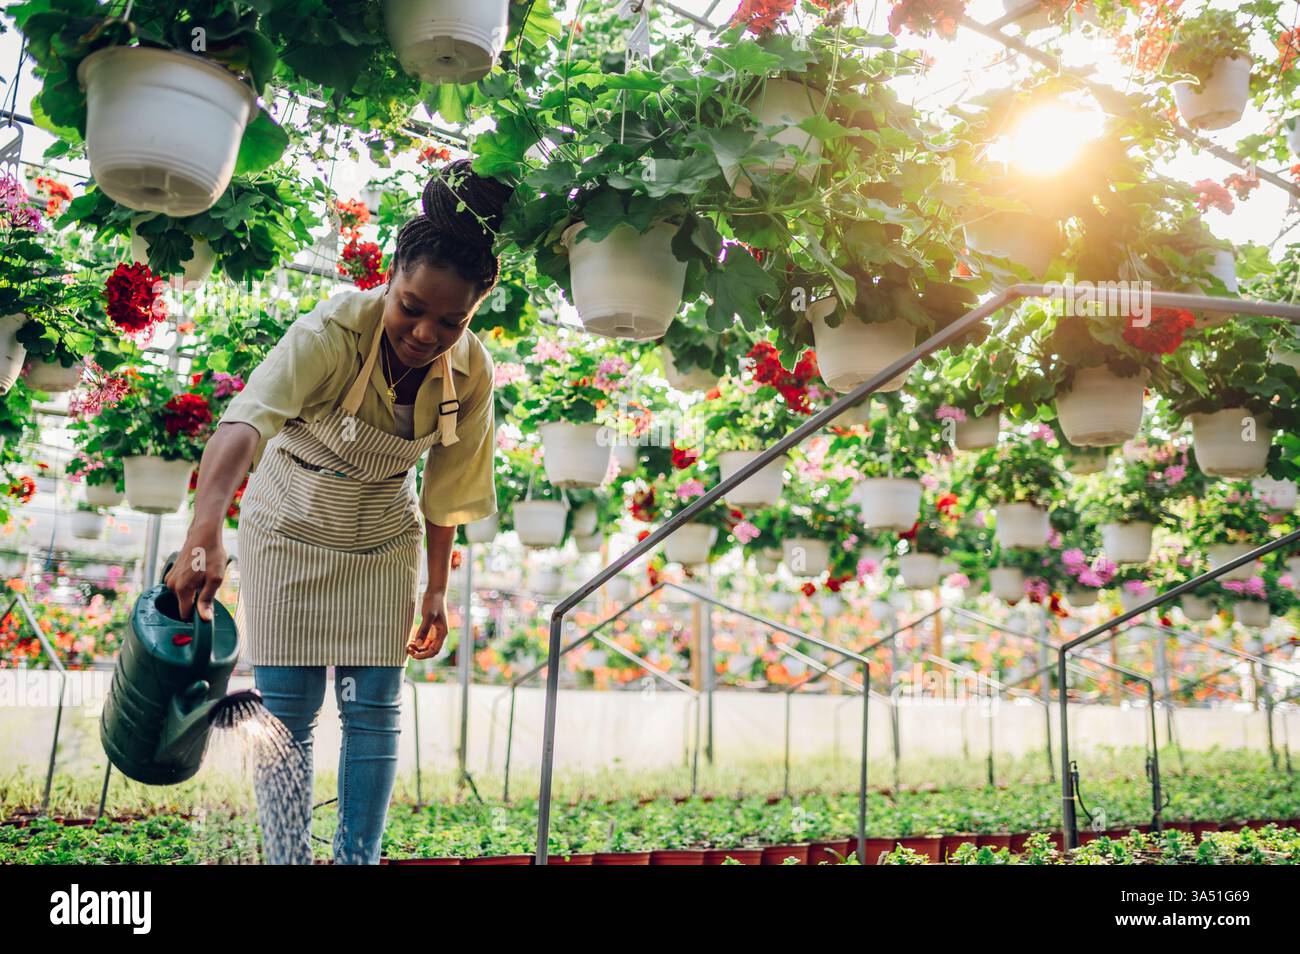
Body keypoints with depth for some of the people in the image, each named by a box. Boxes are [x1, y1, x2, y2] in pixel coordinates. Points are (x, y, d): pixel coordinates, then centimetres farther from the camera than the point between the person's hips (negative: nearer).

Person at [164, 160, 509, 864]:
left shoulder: (472, 372, -16)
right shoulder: (332, 333, -31)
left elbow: (444, 491, -3)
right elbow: (244, 423, -47)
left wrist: (436, 592, 2)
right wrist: (204, 534, -63)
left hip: (382, 541, 3)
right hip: (291, 528, -3)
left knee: (373, 710, 2)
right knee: (287, 711, -1)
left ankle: (359, 859, 18)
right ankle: (287, 859, 16)